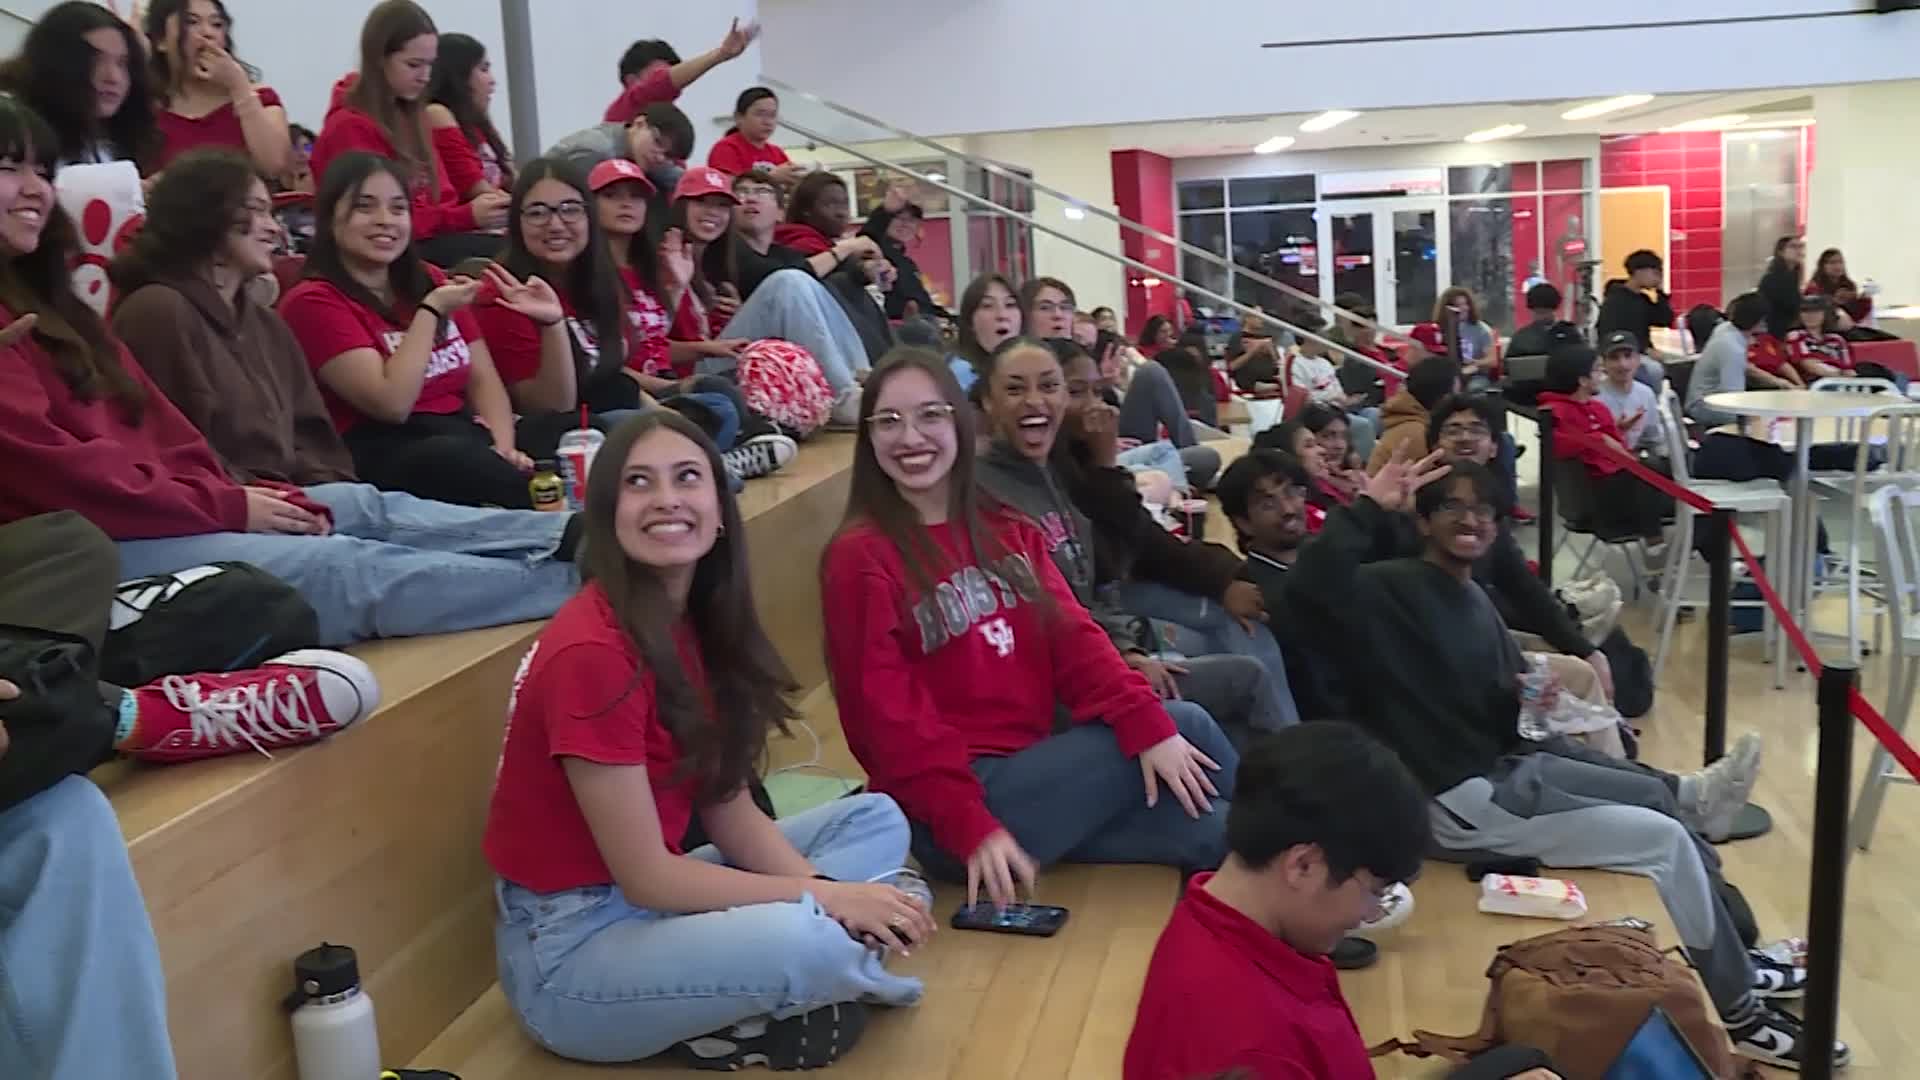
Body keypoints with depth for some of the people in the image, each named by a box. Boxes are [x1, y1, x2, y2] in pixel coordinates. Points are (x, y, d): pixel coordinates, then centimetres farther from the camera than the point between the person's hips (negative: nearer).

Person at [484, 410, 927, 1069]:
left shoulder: (694, 624, 3)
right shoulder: (592, 653, -24)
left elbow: (731, 812, 3)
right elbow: (645, 877, -22)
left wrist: (831, 893, -13)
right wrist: (825, 898, -17)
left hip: (654, 897, 9)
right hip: (568, 945, -9)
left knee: (877, 820, 9)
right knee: (803, 942, -33)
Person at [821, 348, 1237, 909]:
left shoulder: (1006, 529, 12)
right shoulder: (860, 558, -9)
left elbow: (1071, 635, 0)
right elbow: (889, 714, -14)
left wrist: (1148, 723, -15)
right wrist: (971, 827, -22)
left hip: (1038, 766, 7)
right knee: (1188, 725, -13)